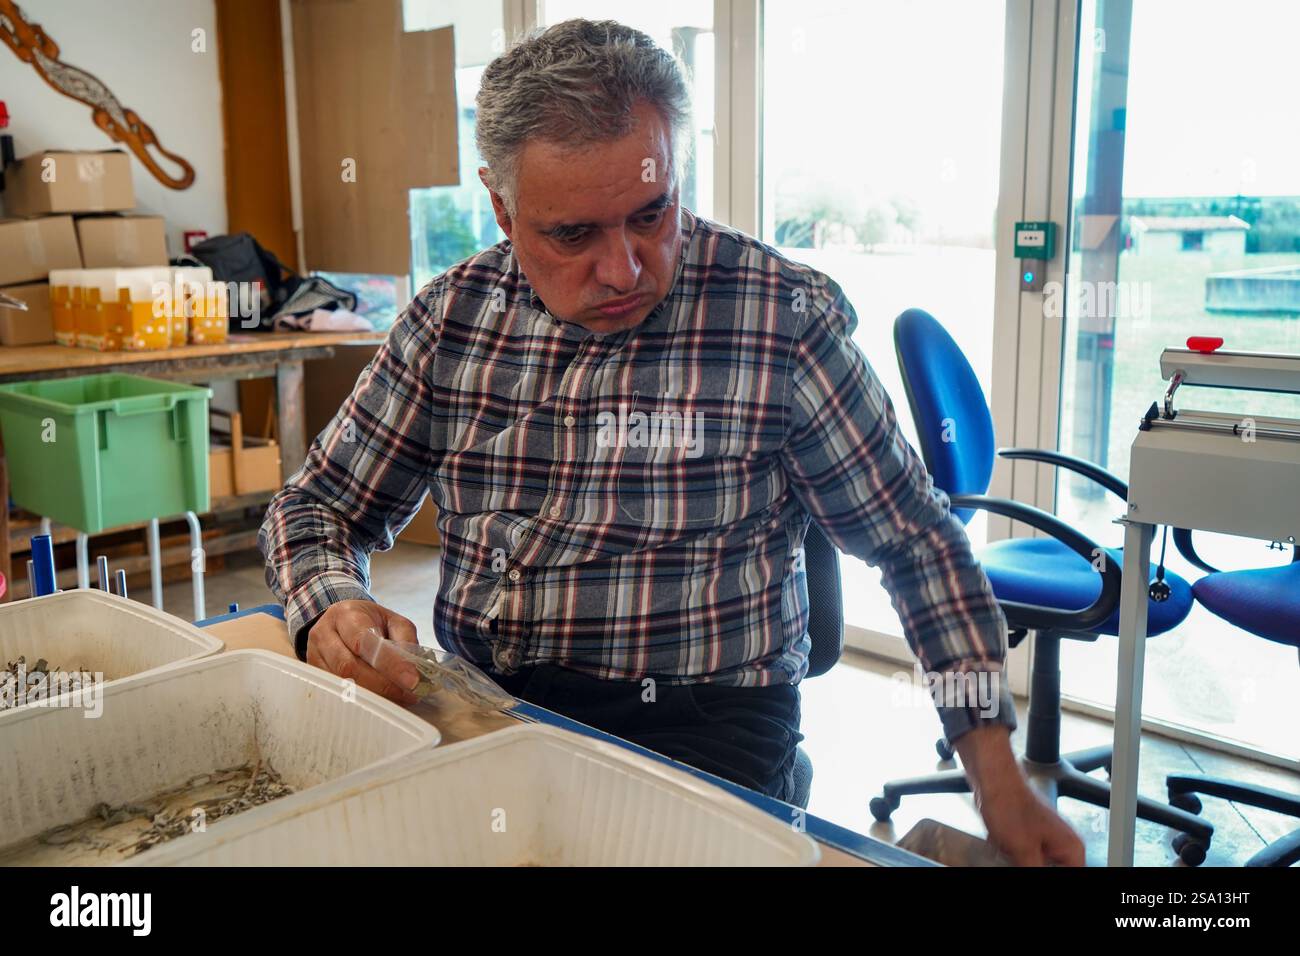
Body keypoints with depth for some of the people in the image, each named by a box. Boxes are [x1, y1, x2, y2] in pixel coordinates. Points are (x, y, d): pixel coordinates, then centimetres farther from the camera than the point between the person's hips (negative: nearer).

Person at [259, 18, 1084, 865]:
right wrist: (331, 611, -11)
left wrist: (998, 779, -4)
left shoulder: (786, 318, -7)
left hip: (697, 731, -2)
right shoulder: (451, 318, 3)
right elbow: (318, 509, 12)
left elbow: (918, 541, 1)